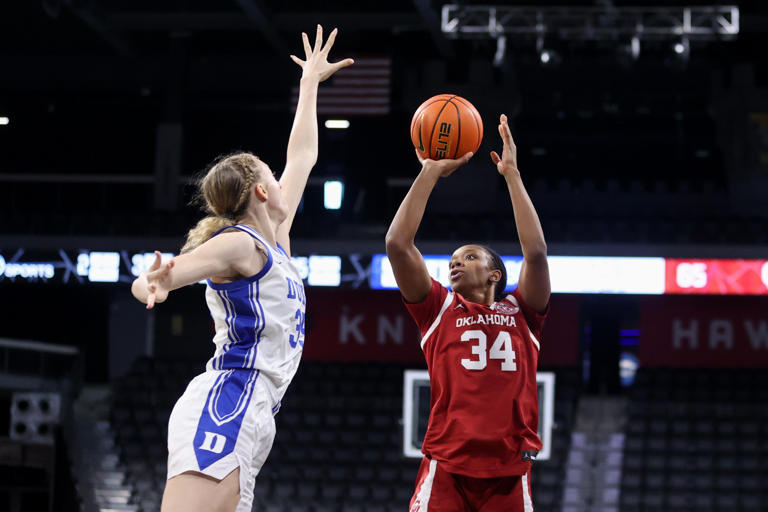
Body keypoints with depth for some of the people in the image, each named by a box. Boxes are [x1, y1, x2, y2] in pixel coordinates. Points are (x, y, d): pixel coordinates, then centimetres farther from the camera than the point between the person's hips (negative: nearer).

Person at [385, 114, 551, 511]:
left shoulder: (520, 313, 14)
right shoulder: (440, 310, 14)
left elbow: (535, 251, 0)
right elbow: (397, 243, 5)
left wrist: (511, 174, 3)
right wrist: (431, 172, 6)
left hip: (509, 473, 1)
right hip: (446, 467, -1)